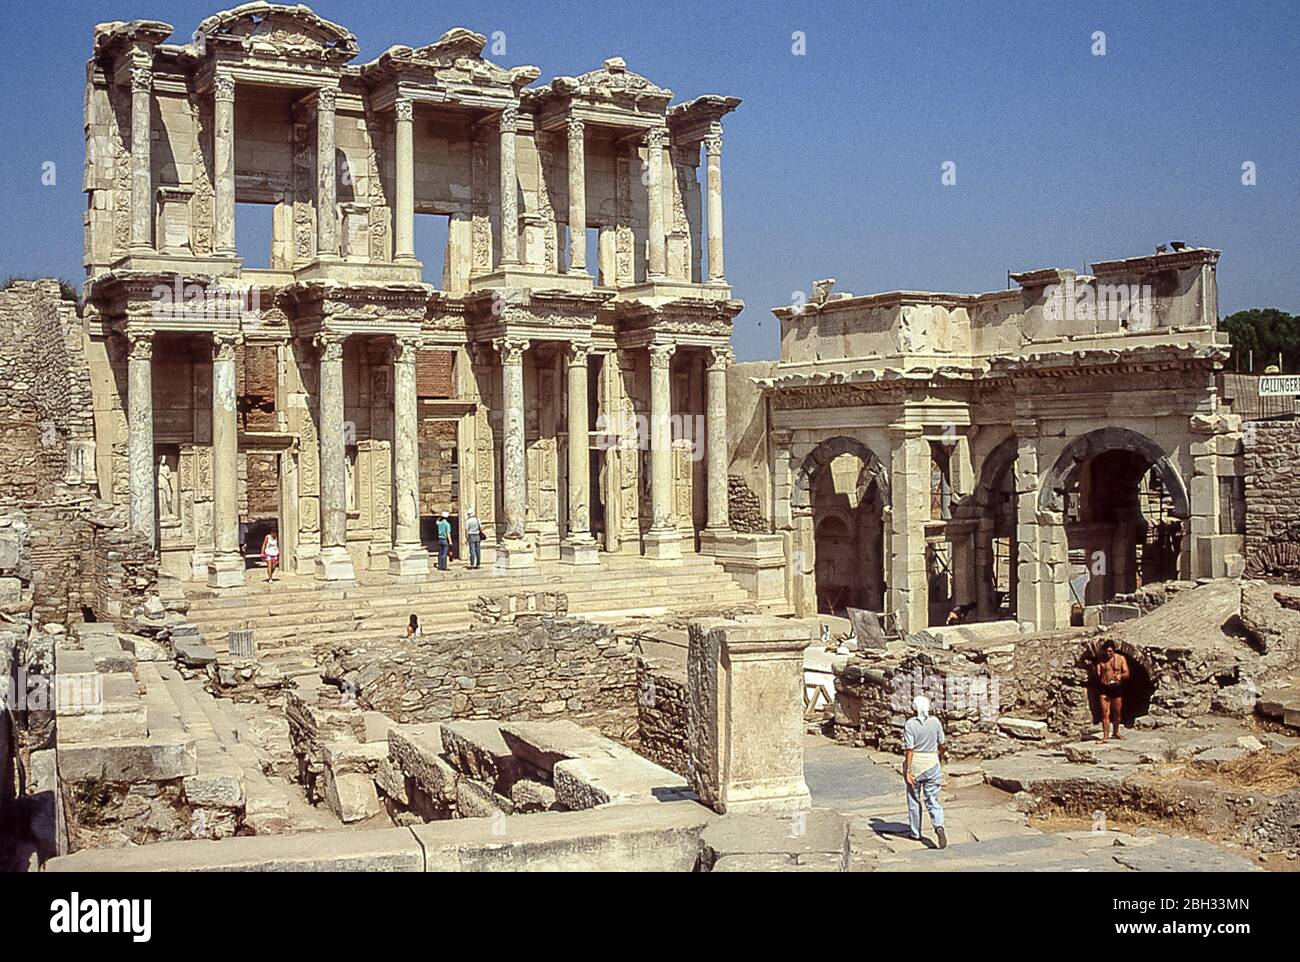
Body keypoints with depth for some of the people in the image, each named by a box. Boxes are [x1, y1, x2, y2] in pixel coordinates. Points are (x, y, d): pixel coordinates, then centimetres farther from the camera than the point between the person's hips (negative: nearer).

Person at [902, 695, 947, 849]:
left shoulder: (910, 724, -12)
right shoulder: (935, 722, -3)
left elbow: (909, 749, -15)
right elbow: (941, 744, 6)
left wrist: (908, 772, -15)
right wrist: (940, 757, 26)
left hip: (915, 763, -2)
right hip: (932, 762, 2)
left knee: (914, 799, 15)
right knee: (932, 800, 5)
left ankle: (916, 833, 24)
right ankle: (939, 826, -20)